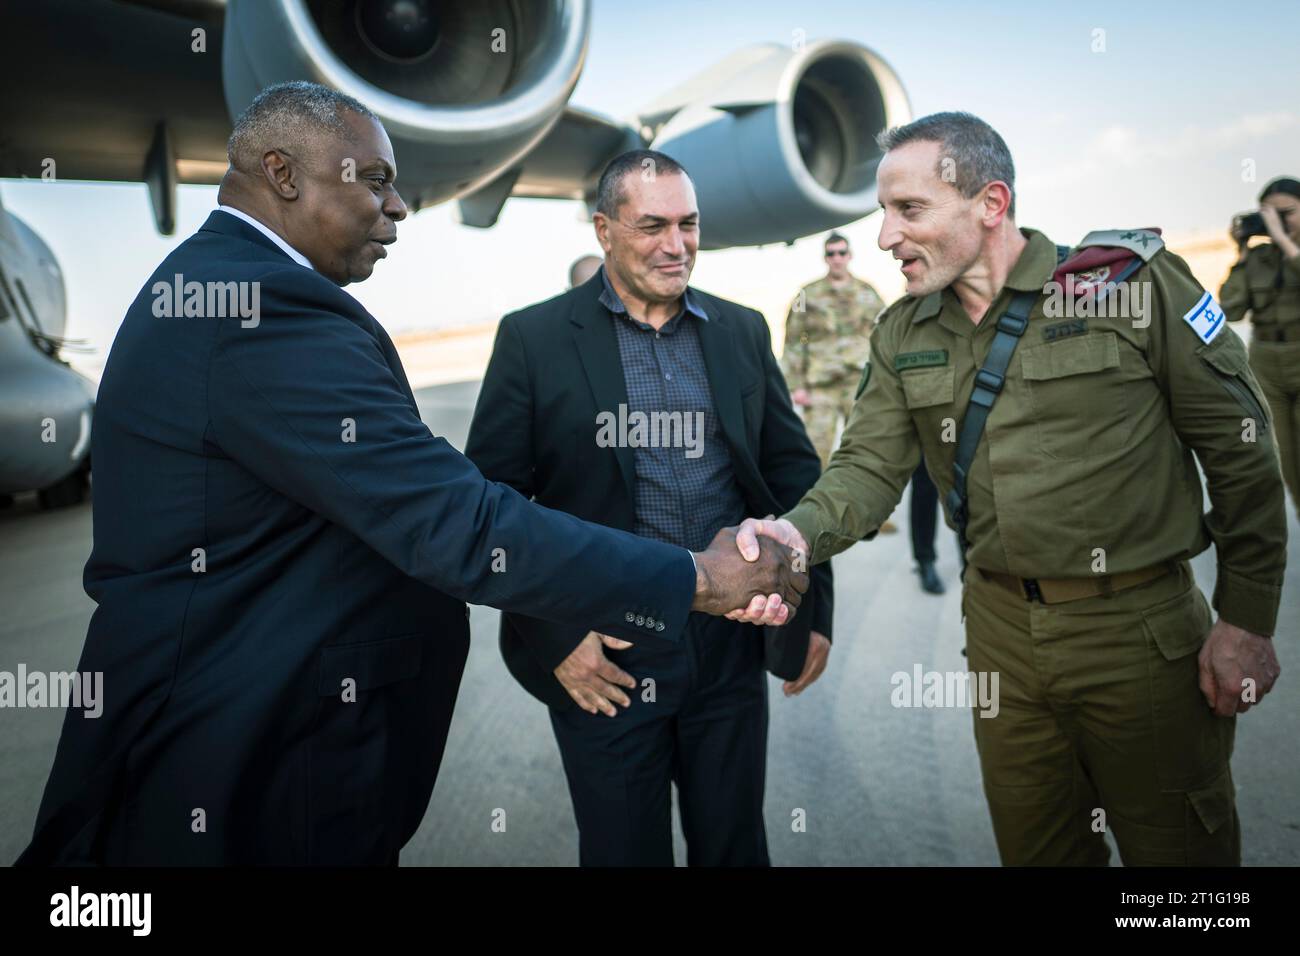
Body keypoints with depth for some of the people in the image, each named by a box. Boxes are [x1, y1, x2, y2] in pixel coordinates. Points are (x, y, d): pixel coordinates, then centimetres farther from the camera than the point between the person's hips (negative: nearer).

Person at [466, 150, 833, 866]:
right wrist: (554, 634, -10)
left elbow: (794, 472, 10)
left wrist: (813, 610, 7)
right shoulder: (534, 338, -5)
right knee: (623, 851, 14)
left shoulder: (742, 332, 7)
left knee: (735, 845, 18)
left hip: (733, 647, 3)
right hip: (603, 657, -3)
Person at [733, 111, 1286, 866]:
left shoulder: (1133, 279, -11)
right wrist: (800, 531, -24)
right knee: (1034, 846, 19)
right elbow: (872, 464, -2)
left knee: (1179, 845, 14)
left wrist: (1247, 621, -5)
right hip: (1001, 627, 4)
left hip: (1139, 626, -3)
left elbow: (1240, 450, -6)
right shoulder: (905, 335, 3)